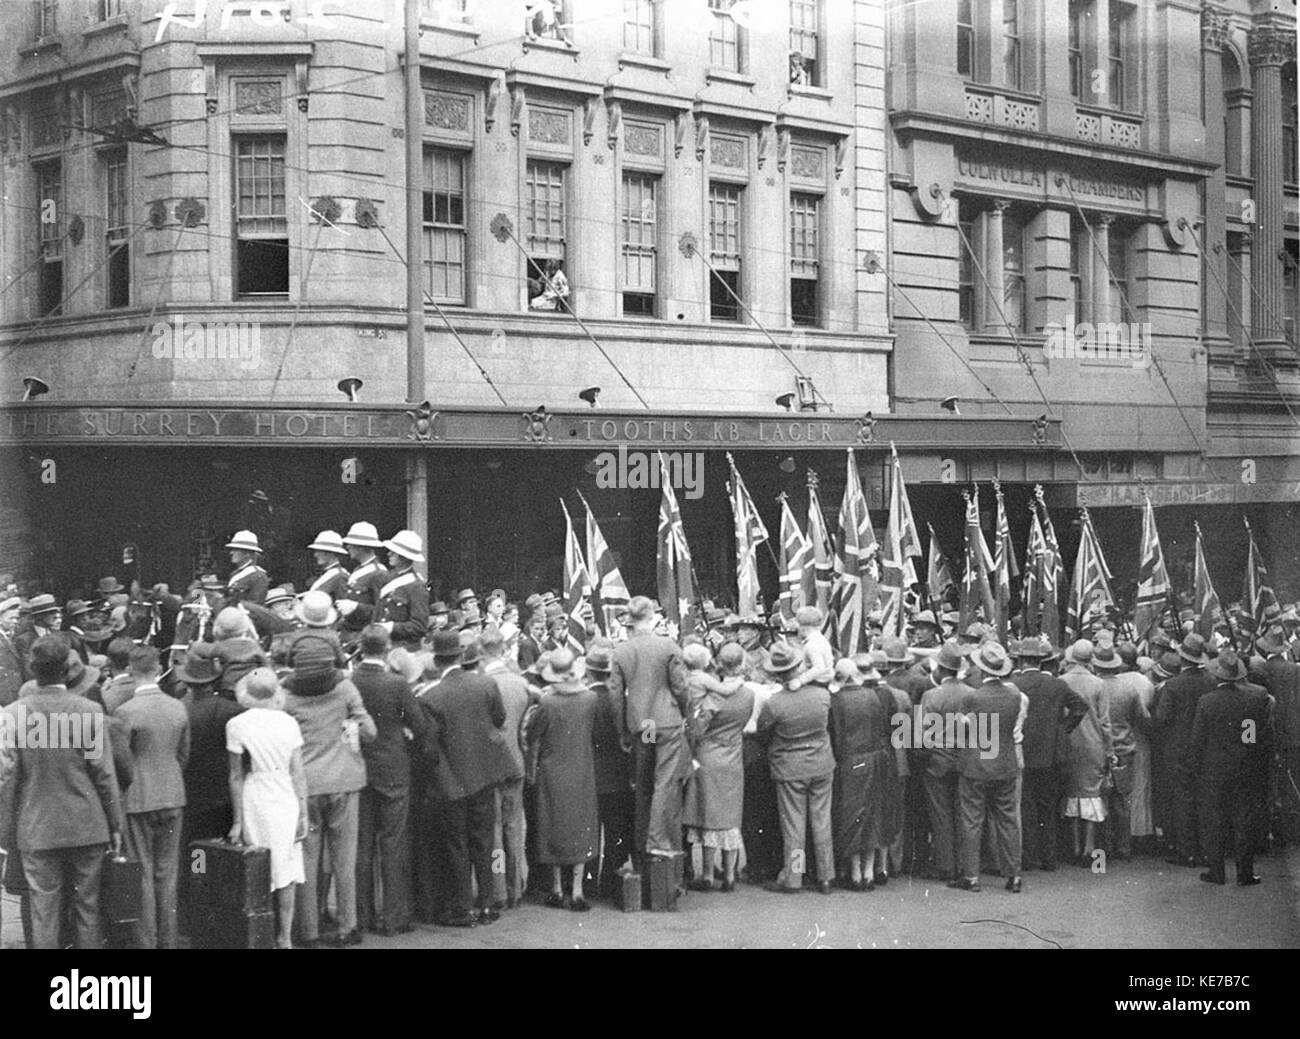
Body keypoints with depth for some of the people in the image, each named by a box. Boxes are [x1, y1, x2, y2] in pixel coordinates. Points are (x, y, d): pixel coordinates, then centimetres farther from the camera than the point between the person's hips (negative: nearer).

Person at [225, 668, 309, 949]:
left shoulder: (237, 725, -5)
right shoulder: (288, 722, 1)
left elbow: (236, 777, -3)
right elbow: (298, 773, 2)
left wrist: (237, 820, 1)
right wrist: (303, 813, 8)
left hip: (255, 802, -2)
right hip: (286, 801, 2)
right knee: (286, 873, 9)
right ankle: (285, 938, 15)